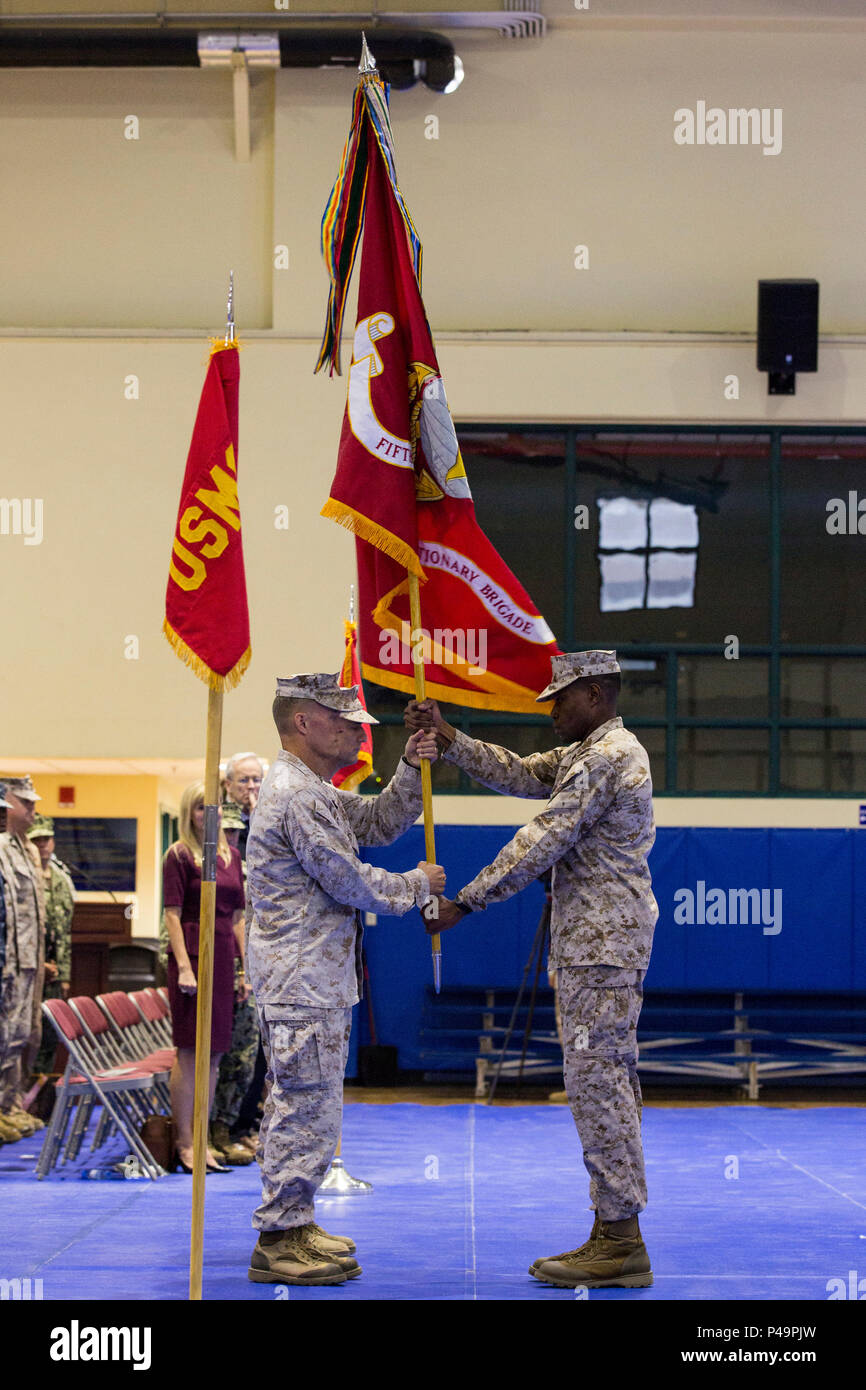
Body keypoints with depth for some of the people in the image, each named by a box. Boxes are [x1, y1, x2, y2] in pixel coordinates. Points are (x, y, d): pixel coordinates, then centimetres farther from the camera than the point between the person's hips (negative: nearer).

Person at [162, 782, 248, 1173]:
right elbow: (172, 913, -9)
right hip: (192, 954, -6)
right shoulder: (179, 854, -4)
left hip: (223, 958, 6)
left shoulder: (231, 855, 14)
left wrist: (246, 966, 12)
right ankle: (184, 1144, 1)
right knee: (190, 1053, -4)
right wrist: (183, 965, -17)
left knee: (214, 1053, 8)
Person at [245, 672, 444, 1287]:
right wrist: (418, 885, -2)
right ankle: (278, 1241, -4)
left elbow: (378, 821, 21)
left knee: (303, 1108, 15)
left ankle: (293, 1223, 22)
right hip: (303, 982, -11)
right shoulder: (298, 796, -17)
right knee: (307, 1106, -8)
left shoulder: (309, 790, 17)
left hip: (313, 979, 11)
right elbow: (351, 882, -16)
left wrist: (411, 769, 6)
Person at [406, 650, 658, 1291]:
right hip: (598, 941, 11)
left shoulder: (606, 757, -15)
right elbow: (519, 774, 19)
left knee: (597, 1079, -10)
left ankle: (620, 1243, -7)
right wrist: (447, 738, 10)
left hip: (601, 941, -11)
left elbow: (542, 842, -18)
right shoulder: (595, 752, 19)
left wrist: (464, 902, -15)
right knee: (606, 1081, 10)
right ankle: (616, 1237, 13)